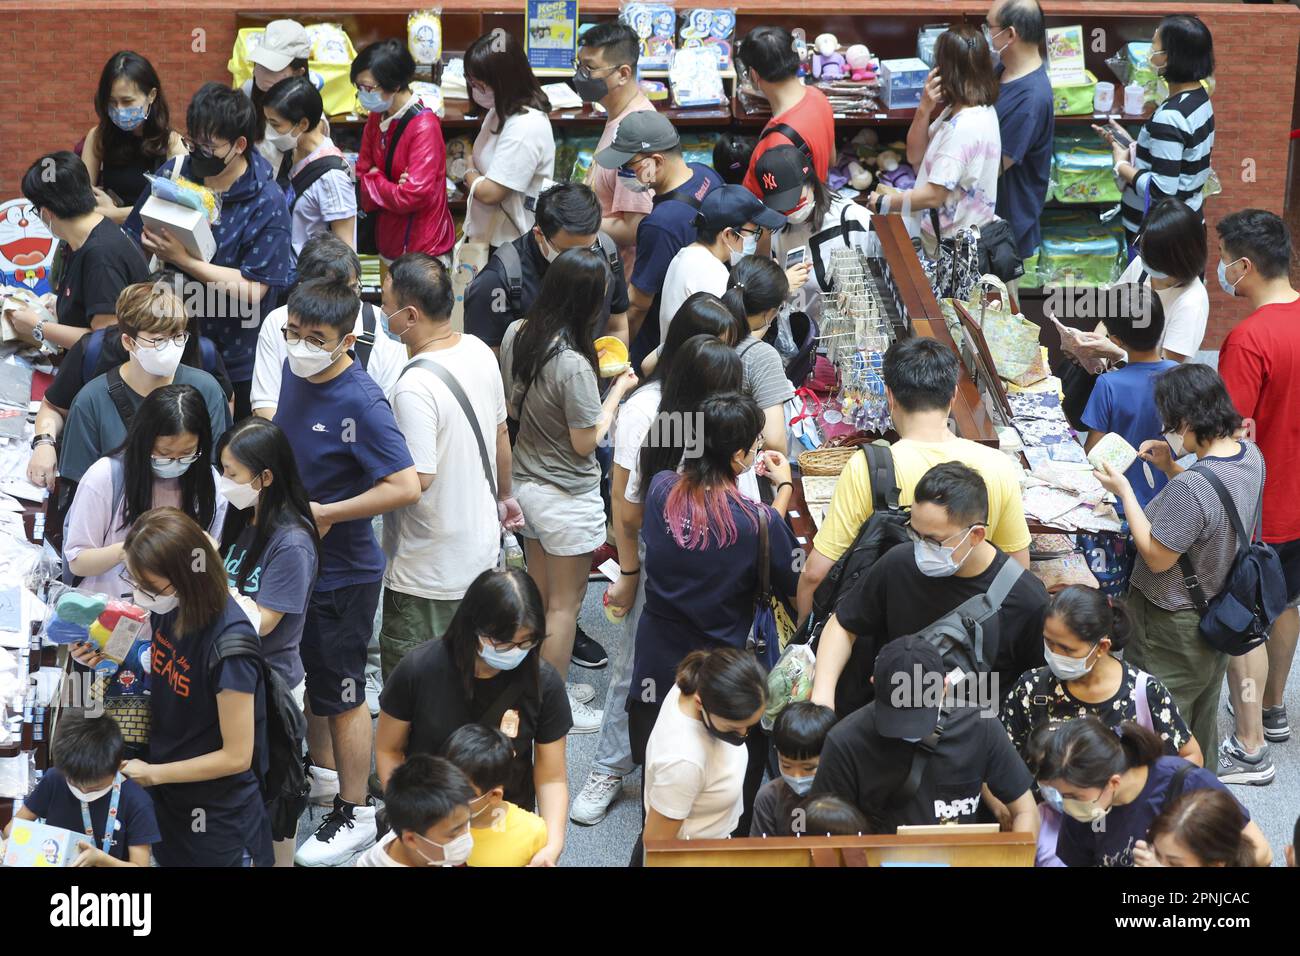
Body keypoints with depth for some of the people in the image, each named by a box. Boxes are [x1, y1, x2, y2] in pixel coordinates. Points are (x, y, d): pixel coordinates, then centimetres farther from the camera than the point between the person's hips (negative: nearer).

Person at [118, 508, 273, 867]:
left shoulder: (229, 645, -30)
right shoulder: (169, 607, -10)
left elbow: (236, 756, -23)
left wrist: (151, 773, -14)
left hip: (219, 811, -7)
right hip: (167, 795, 7)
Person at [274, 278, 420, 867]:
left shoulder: (361, 404, -26)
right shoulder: (295, 372, -2)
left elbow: (405, 486, -32)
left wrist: (323, 513, -25)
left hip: (342, 572, -8)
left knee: (341, 694, 6)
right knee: (309, 673, 24)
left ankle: (355, 813, 22)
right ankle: (322, 769, 46)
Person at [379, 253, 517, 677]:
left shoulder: (415, 387, -28)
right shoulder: (479, 352, -2)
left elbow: (417, 479, -28)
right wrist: (504, 494, 27)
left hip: (429, 571, -8)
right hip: (482, 545, 9)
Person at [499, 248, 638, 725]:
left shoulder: (516, 334, -6)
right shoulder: (573, 365, -30)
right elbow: (586, 443, -19)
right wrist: (617, 391, -9)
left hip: (525, 484, 7)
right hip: (567, 497, -7)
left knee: (540, 594, 22)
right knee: (565, 603, 10)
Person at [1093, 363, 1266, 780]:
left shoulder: (1189, 489, -36)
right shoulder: (1250, 455, -9)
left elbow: (1157, 558, -24)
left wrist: (1124, 492, -18)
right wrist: (1170, 467, 1)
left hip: (1172, 626, -9)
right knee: (1201, 705, 27)